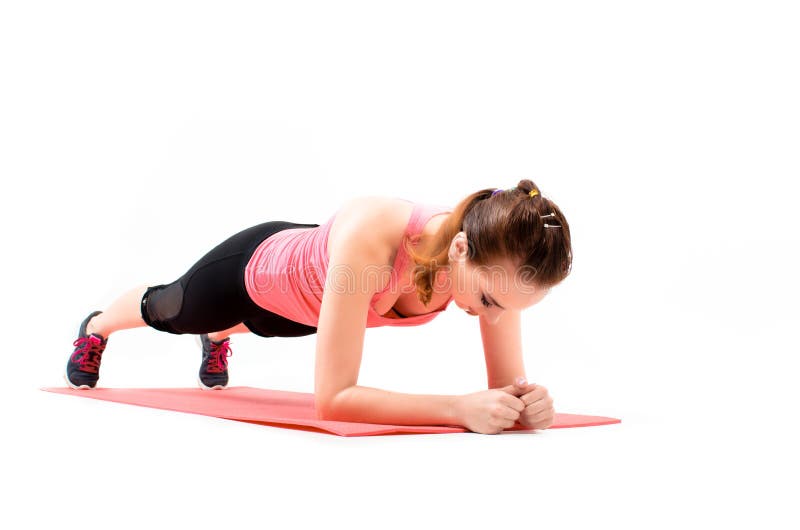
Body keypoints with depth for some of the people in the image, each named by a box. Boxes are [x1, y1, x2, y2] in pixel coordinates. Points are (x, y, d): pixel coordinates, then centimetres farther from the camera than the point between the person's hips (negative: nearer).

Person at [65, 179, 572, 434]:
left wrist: (524, 399, -49)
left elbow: (507, 382, -27)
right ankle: (98, 326, 69)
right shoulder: (371, 238, -51)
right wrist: (459, 407, -57)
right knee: (168, 310, 33)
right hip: (257, 264, -3)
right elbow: (333, 399, -48)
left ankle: (216, 337, 79)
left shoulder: (495, 255, -35)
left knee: (253, 322, 41)